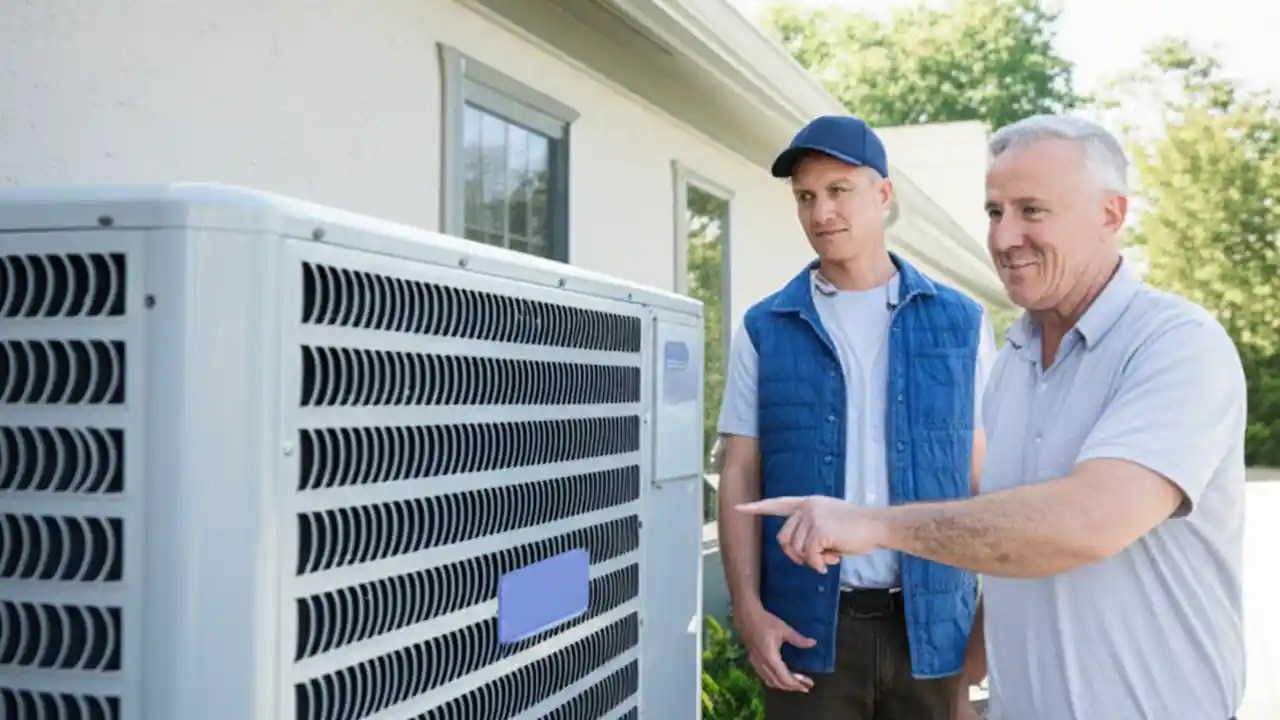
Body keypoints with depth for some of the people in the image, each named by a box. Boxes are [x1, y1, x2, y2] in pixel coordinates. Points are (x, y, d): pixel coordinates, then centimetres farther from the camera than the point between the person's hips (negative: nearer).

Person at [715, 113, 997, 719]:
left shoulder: (960, 323, 3)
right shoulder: (765, 329, 2)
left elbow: (982, 479, 4)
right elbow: (741, 476, 2)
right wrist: (747, 608, -7)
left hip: (930, 621, 1)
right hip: (806, 624, 0)